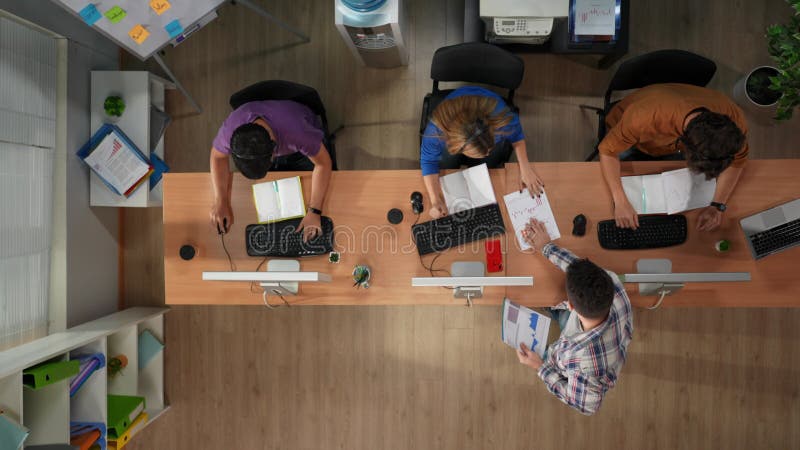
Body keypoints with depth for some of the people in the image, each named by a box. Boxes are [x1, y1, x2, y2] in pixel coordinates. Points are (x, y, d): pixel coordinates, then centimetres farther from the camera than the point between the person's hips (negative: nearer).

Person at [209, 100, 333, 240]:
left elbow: (323, 162, -33)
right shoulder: (230, 128, -37)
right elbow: (218, 156, -16)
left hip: (300, 152, -2)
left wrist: (314, 212, -39)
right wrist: (220, 201, -26)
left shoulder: (295, 130, -47)